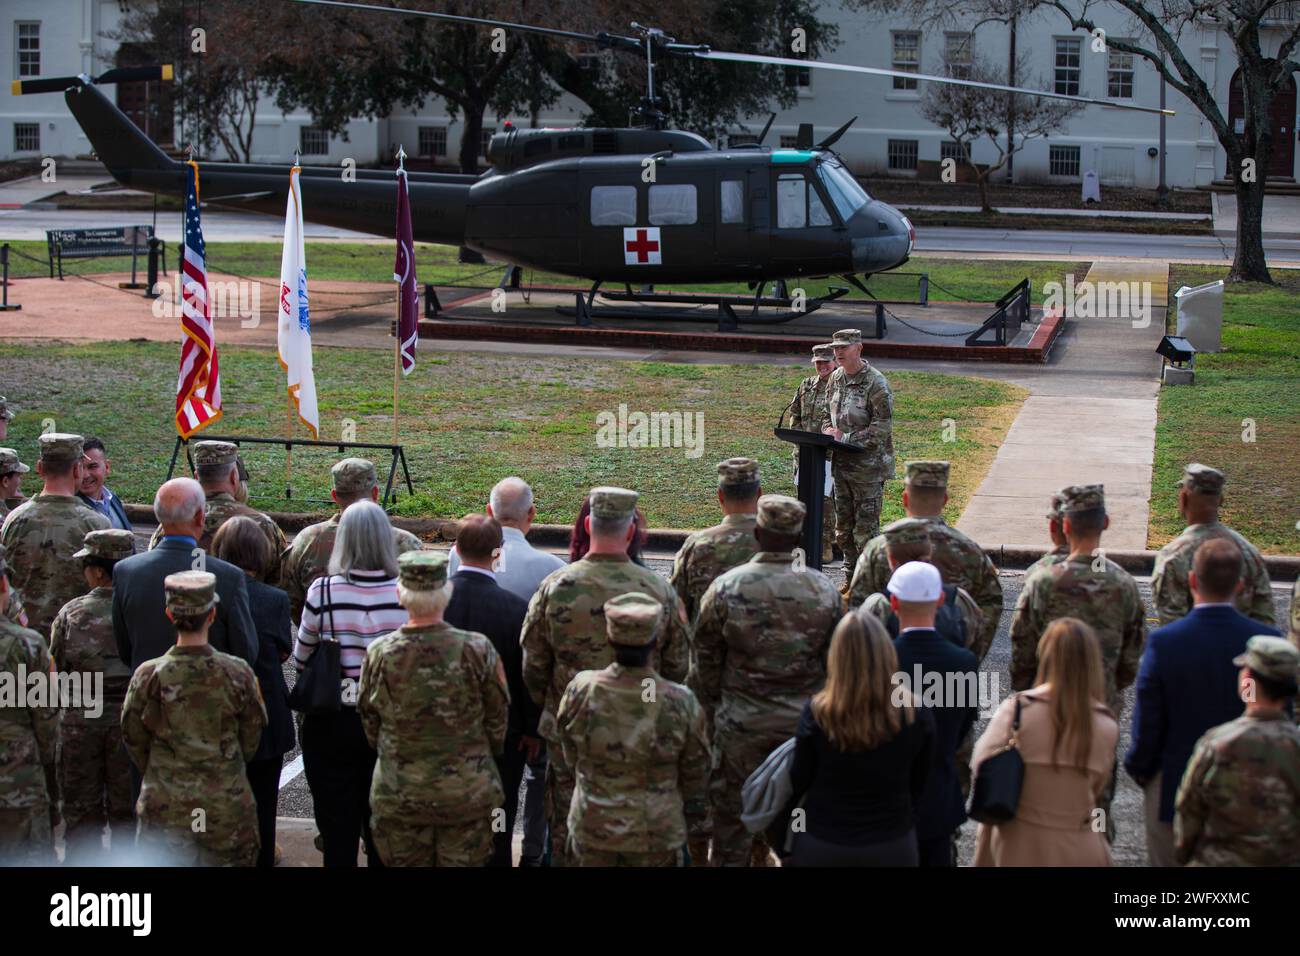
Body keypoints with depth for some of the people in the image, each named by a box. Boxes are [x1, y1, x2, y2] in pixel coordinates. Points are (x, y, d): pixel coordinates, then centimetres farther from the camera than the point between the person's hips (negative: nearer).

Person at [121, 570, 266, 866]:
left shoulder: (148, 676, -10)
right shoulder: (238, 674, -9)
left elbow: (134, 741, 2)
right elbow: (251, 741, 3)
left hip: (165, 809, 0)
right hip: (227, 807, 0)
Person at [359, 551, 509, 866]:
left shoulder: (378, 654, -13)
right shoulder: (477, 650, -15)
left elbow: (370, 723, 2)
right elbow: (497, 721, -2)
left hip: (397, 795, 1)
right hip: (468, 792, -1)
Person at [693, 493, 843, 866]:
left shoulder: (725, 589, -12)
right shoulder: (824, 591, -7)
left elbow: (706, 663, -3)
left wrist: (711, 713, 11)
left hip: (741, 725, -1)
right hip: (805, 723, 2)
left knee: (732, 817, 12)